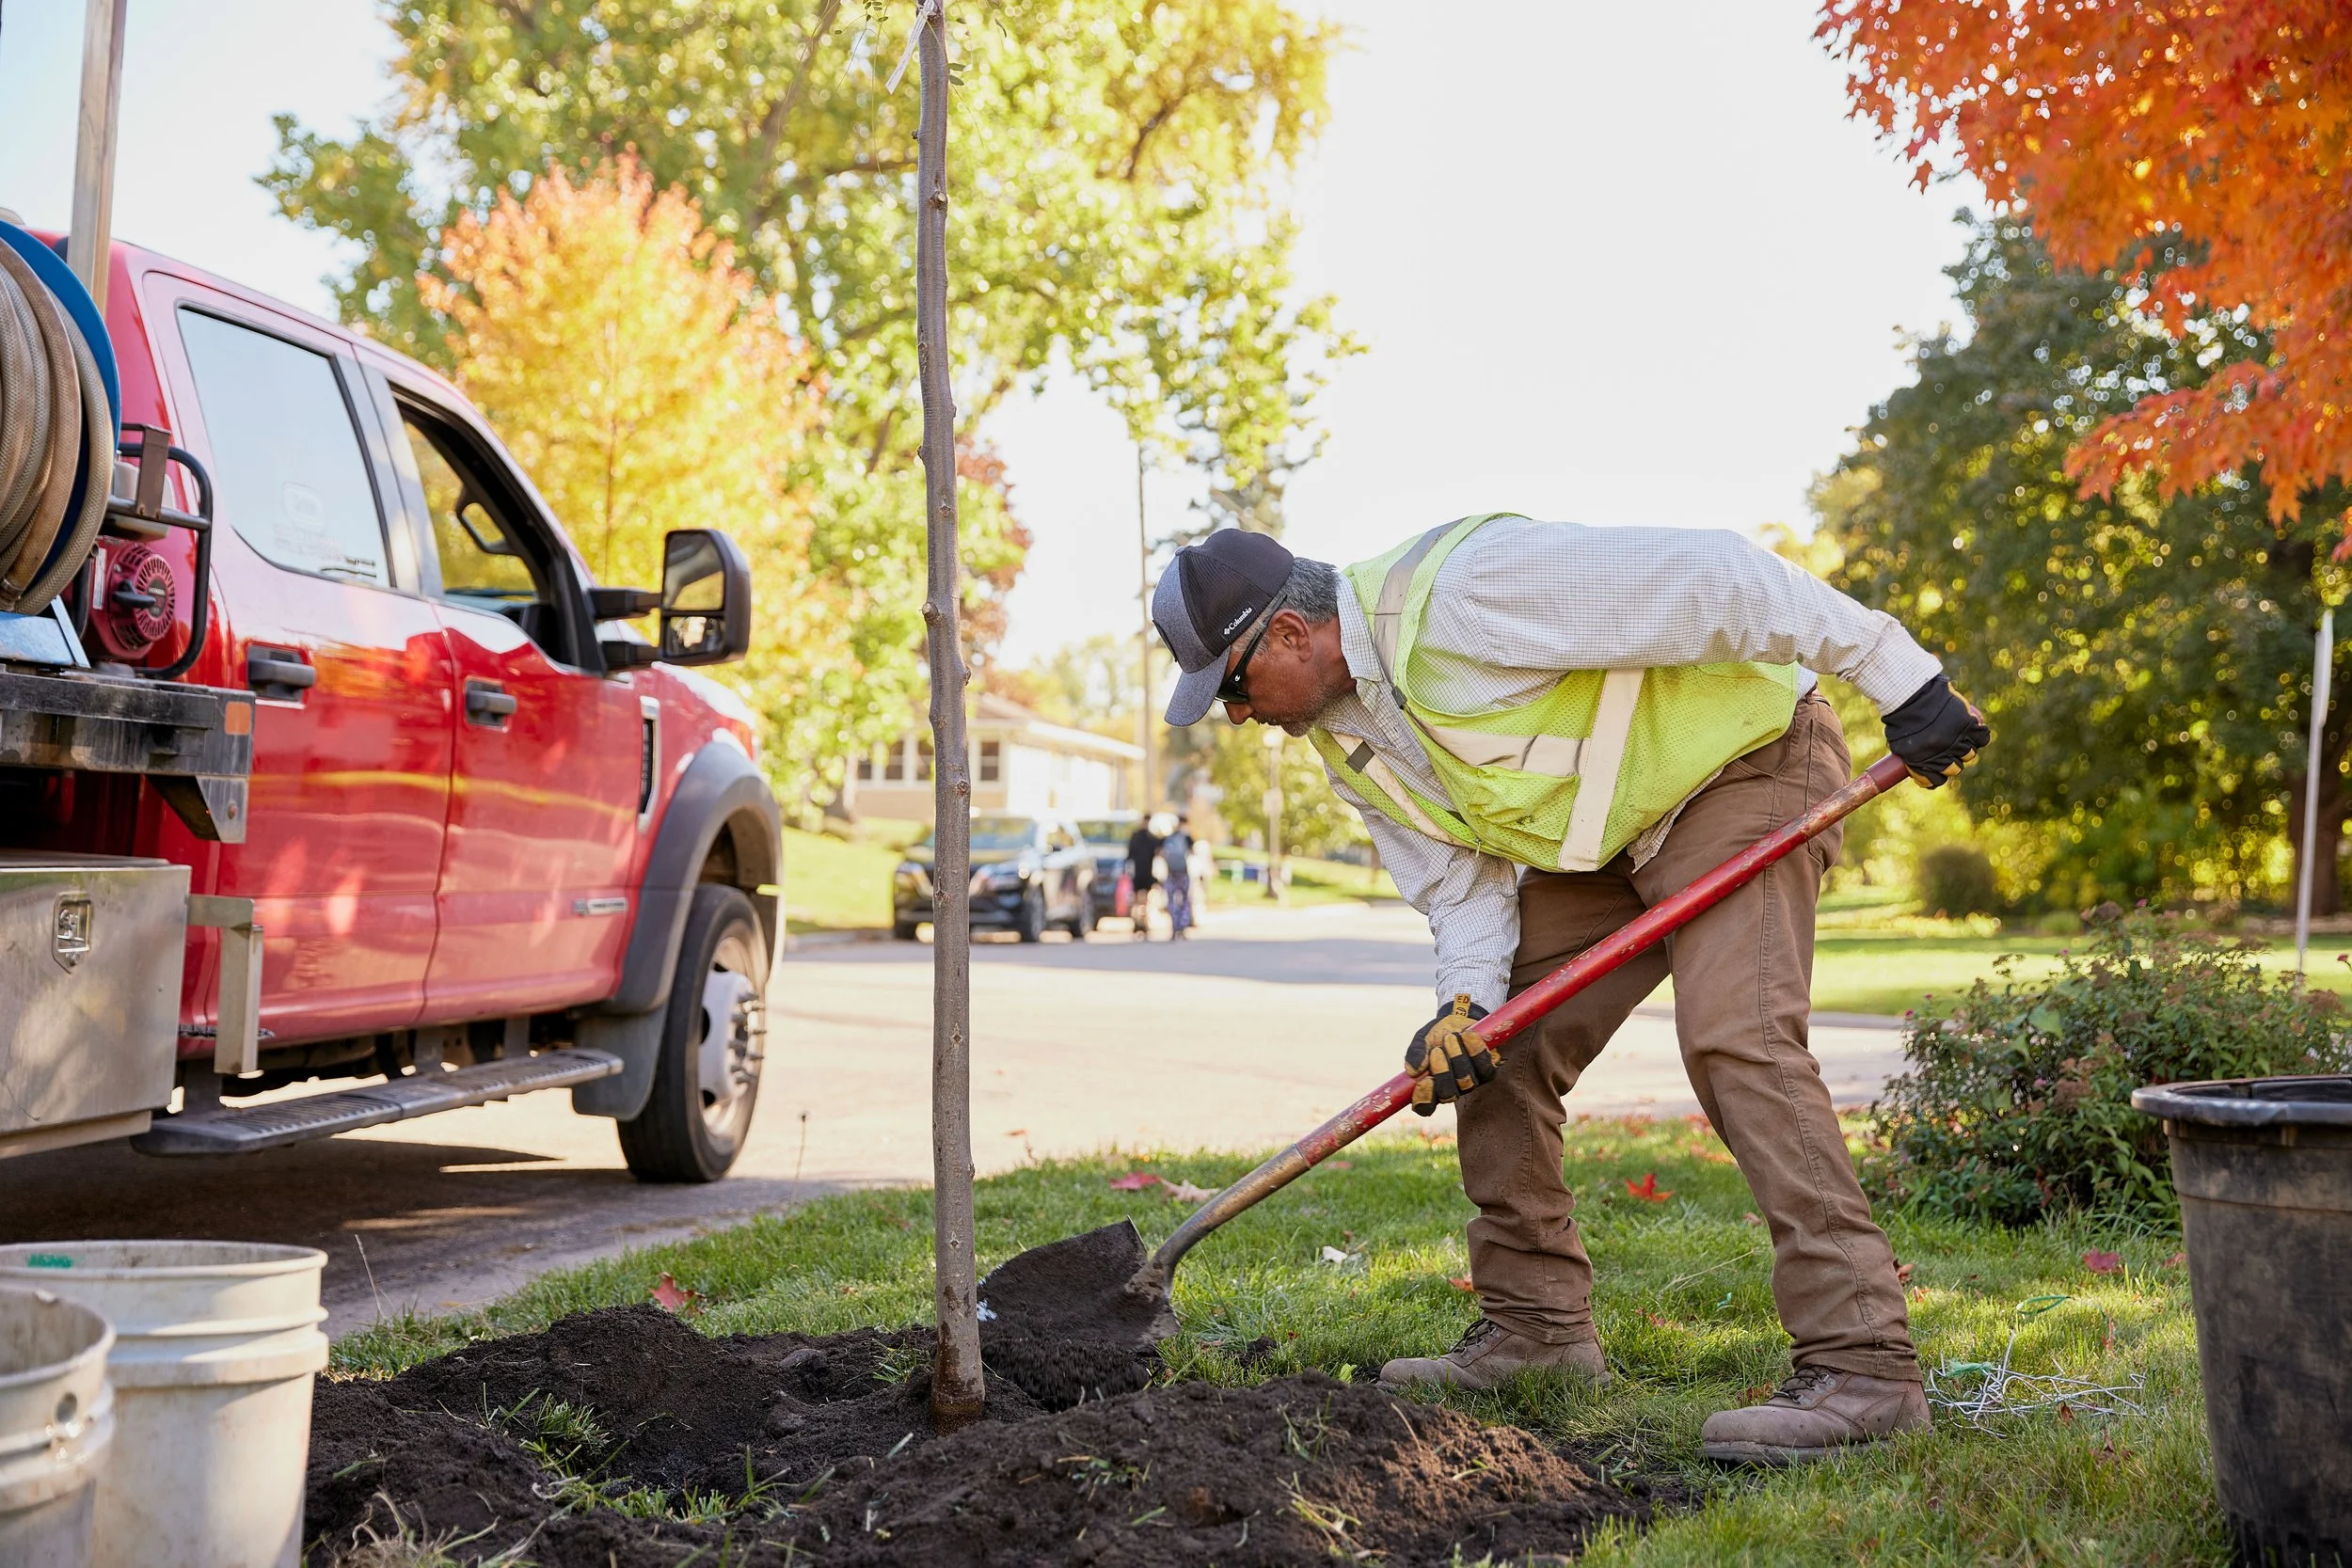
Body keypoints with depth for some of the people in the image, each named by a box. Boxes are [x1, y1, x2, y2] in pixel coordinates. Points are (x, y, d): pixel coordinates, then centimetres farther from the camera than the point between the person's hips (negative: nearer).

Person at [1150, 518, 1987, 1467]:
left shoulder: (1465, 585, -29)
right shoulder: (1343, 735, 0)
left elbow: (1711, 582, -29)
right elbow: (1457, 878, 3)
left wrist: (1900, 678, -26)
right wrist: (1466, 1002, -18)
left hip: (1745, 761, -9)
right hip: (1602, 837, 9)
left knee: (1732, 1038, -26)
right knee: (1493, 1056, 4)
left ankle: (1861, 1366, -25)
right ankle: (1536, 1326, 16)